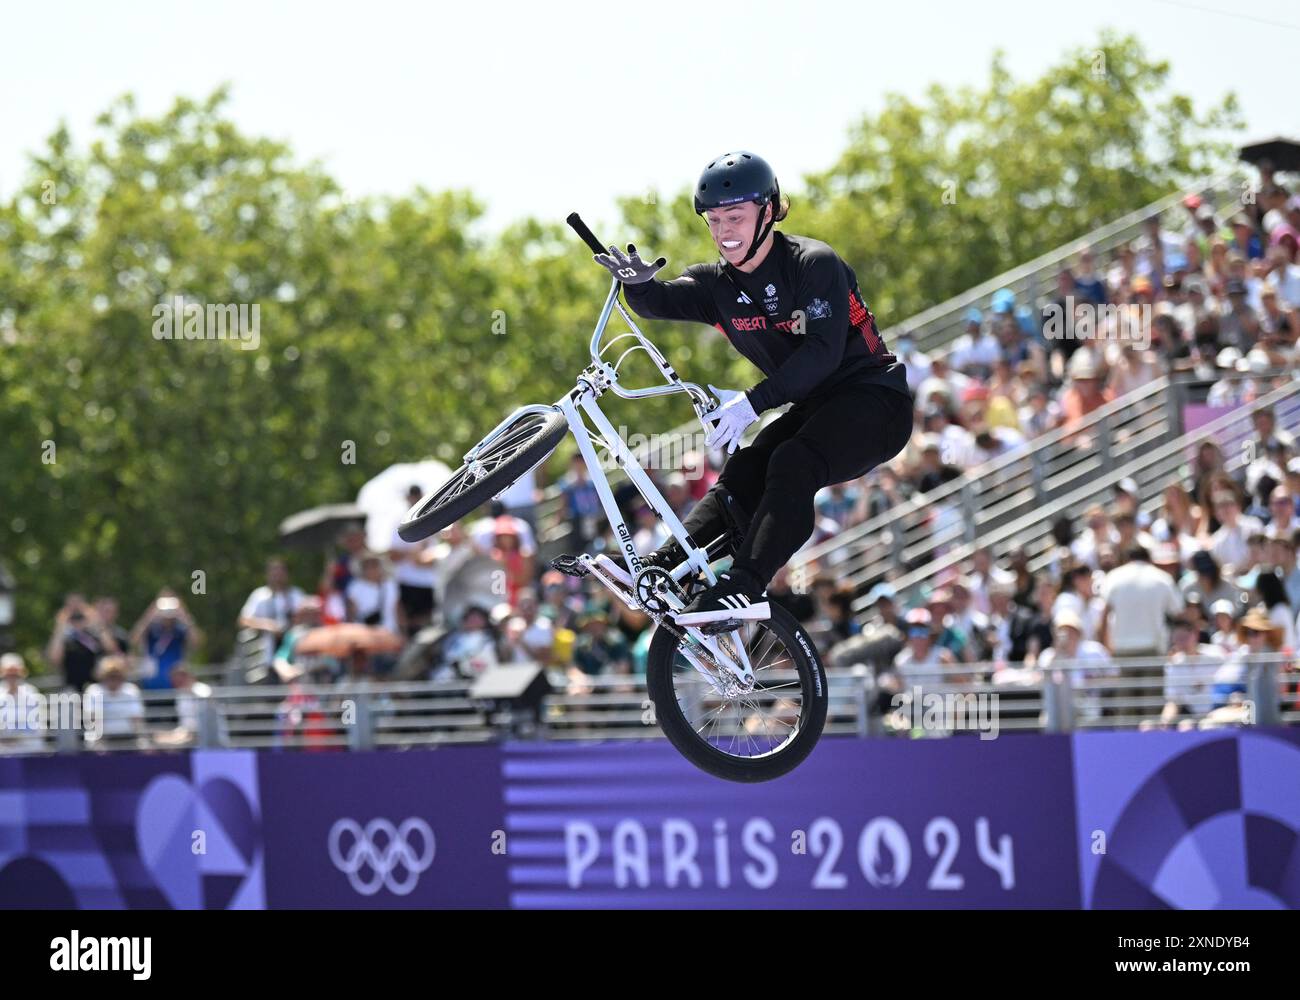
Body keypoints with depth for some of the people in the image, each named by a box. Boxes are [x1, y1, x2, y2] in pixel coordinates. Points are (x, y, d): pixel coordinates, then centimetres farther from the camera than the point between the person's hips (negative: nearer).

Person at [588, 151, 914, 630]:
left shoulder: (813, 263, -16)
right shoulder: (718, 285, 3)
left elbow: (824, 350, -26)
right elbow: (661, 302, -14)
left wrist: (754, 401, -35)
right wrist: (637, 283, -38)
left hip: (874, 399, -7)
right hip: (815, 409, 7)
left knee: (791, 465, -31)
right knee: (741, 475, -16)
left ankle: (744, 586, -45)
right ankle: (666, 565, -27)